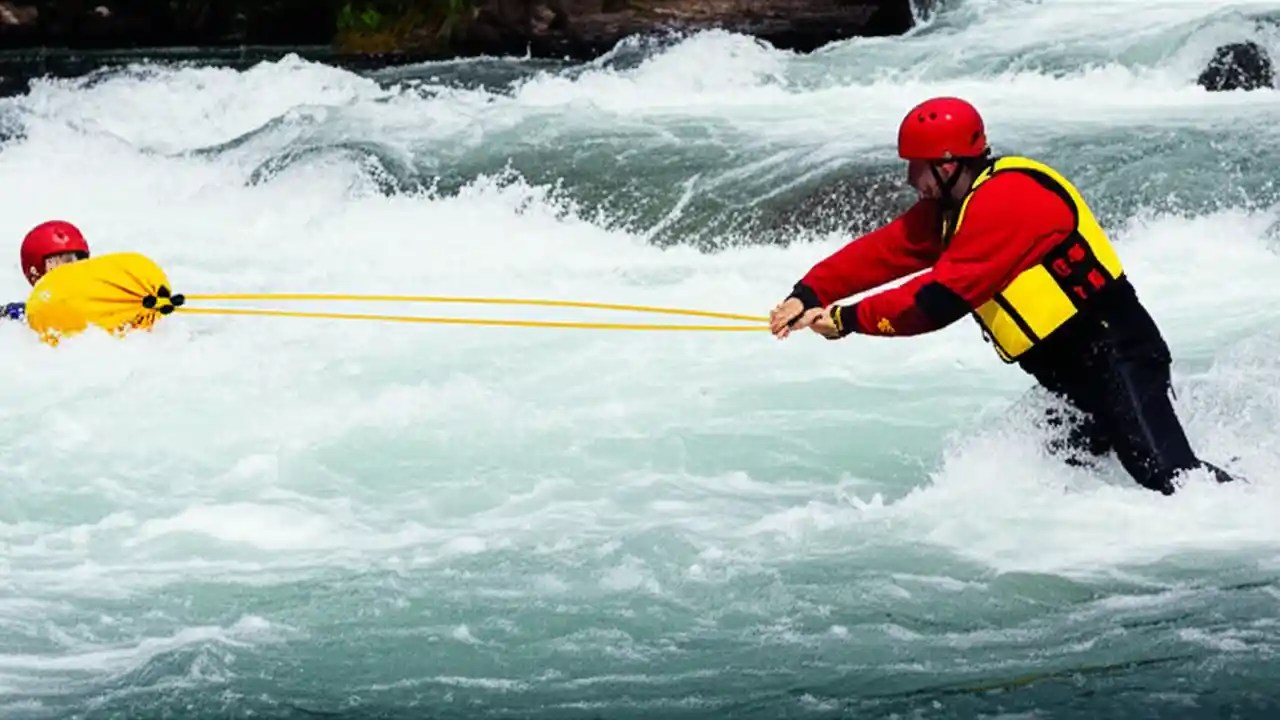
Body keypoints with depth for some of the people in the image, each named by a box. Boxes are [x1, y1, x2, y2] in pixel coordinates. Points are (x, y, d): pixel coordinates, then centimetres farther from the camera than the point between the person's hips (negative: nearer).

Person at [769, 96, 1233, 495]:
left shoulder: (1005, 199, -19)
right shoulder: (951, 208, 13)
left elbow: (942, 298, -22)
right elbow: (882, 250, 7)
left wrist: (849, 320, -16)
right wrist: (808, 295, -6)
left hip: (1119, 359, -10)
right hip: (1077, 383, 10)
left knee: (1168, 476, -22)